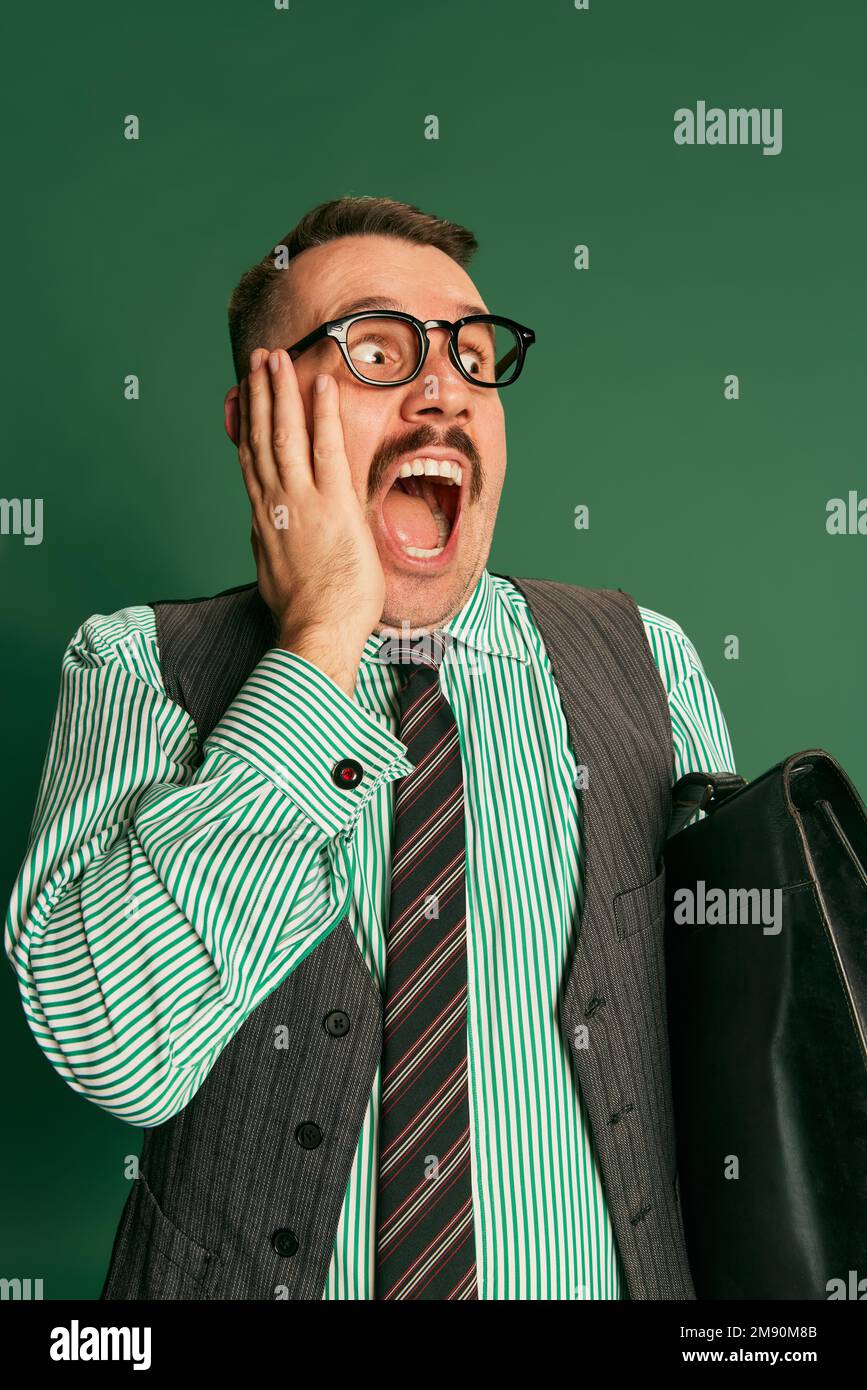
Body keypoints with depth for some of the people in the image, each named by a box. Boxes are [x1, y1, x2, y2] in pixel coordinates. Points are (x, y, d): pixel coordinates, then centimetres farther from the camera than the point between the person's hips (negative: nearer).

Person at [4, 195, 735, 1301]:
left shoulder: (649, 665, -2)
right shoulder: (136, 666, -8)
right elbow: (117, 1049, -23)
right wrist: (318, 640, -21)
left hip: (603, 1279, 2)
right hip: (238, 1272, -1)